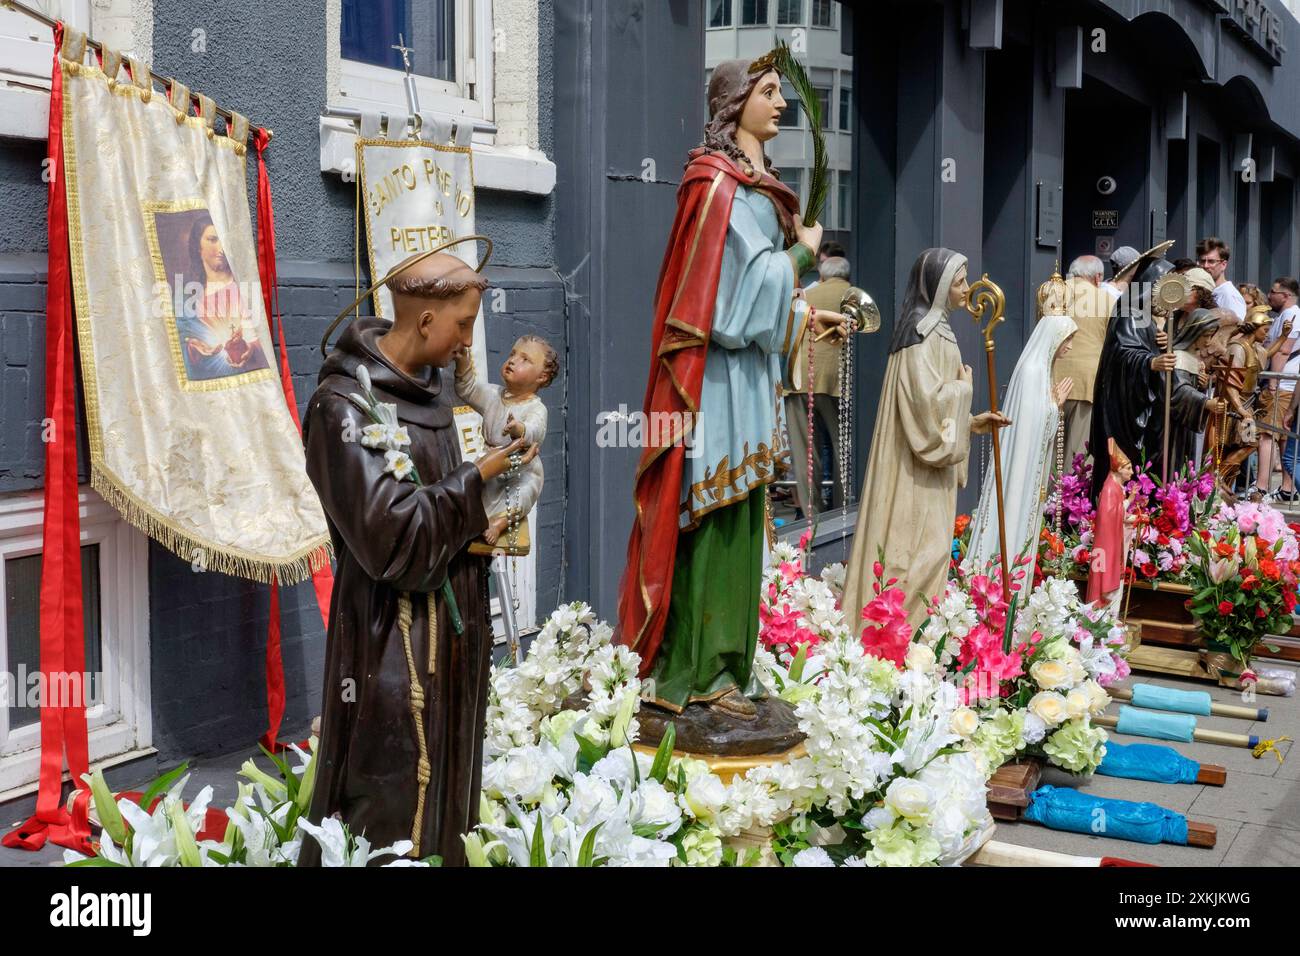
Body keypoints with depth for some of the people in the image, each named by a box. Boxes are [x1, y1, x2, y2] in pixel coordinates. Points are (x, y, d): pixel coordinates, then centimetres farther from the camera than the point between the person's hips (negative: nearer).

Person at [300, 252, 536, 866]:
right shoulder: (344, 405, -18)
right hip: (394, 632, -8)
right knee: (392, 808, 0)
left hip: (450, 617, 8)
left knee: (447, 783, 16)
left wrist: (486, 528, 1)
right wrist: (477, 479, -15)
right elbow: (390, 533, -23)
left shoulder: (426, 388, 7)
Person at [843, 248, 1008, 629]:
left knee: (926, 546, 12)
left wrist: (972, 422, 12)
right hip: (917, 468, -10)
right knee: (923, 547, -9)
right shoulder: (924, 332, -16)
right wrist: (963, 385, -8)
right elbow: (927, 398, -25)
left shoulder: (934, 327, 15)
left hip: (927, 463, 10)